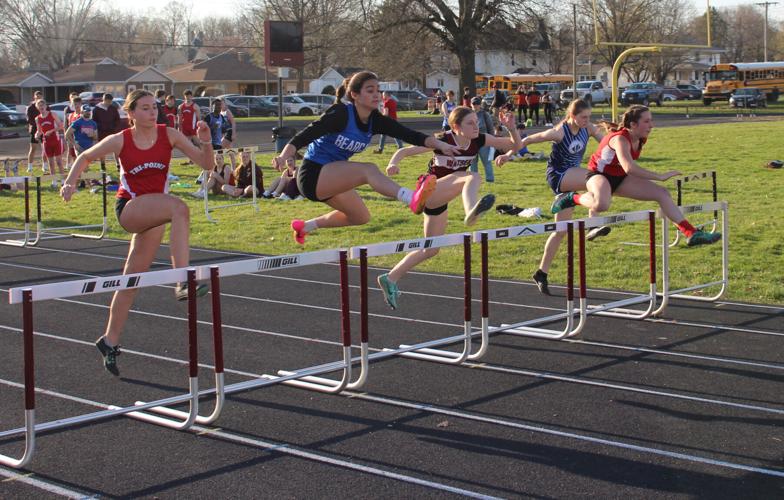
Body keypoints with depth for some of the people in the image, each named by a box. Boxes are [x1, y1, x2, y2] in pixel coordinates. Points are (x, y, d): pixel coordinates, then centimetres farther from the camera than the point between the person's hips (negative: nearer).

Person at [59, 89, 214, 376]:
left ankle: (109, 341, 24)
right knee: (179, 207, -34)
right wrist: (70, 183, -3)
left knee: (132, 280, 10)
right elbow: (85, 158, 11)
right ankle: (182, 282, -43)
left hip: (153, 215, 4)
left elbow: (206, 164, -4)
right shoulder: (120, 141, -5)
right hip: (129, 209, -4)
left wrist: (205, 143, -22)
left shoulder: (169, 135, -2)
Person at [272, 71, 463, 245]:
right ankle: (412, 199, -55)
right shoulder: (341, 113, -21)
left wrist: (439, 144, -23)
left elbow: (408, 134, -10)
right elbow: (309, 132, -31)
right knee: (369, 170, -30)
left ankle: (306, 226, 38)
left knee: (361, 217, 24)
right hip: (313, 174, -9)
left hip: (332, 178, 9)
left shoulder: (375, 120, -2)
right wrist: (284, 156, -46)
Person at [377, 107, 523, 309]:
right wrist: (393, 163, -40)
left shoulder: (479, 140, -6)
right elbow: (405, 151, -19)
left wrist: (511, 127, -23)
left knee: (431, 250, 15)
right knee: (472, 177, -32)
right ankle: (471, 212, -63)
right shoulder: (443, 141, -21)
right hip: (429, 192, -8)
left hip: (440, 201, 8)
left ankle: (390, 279, 26)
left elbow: (515, 145, -5)